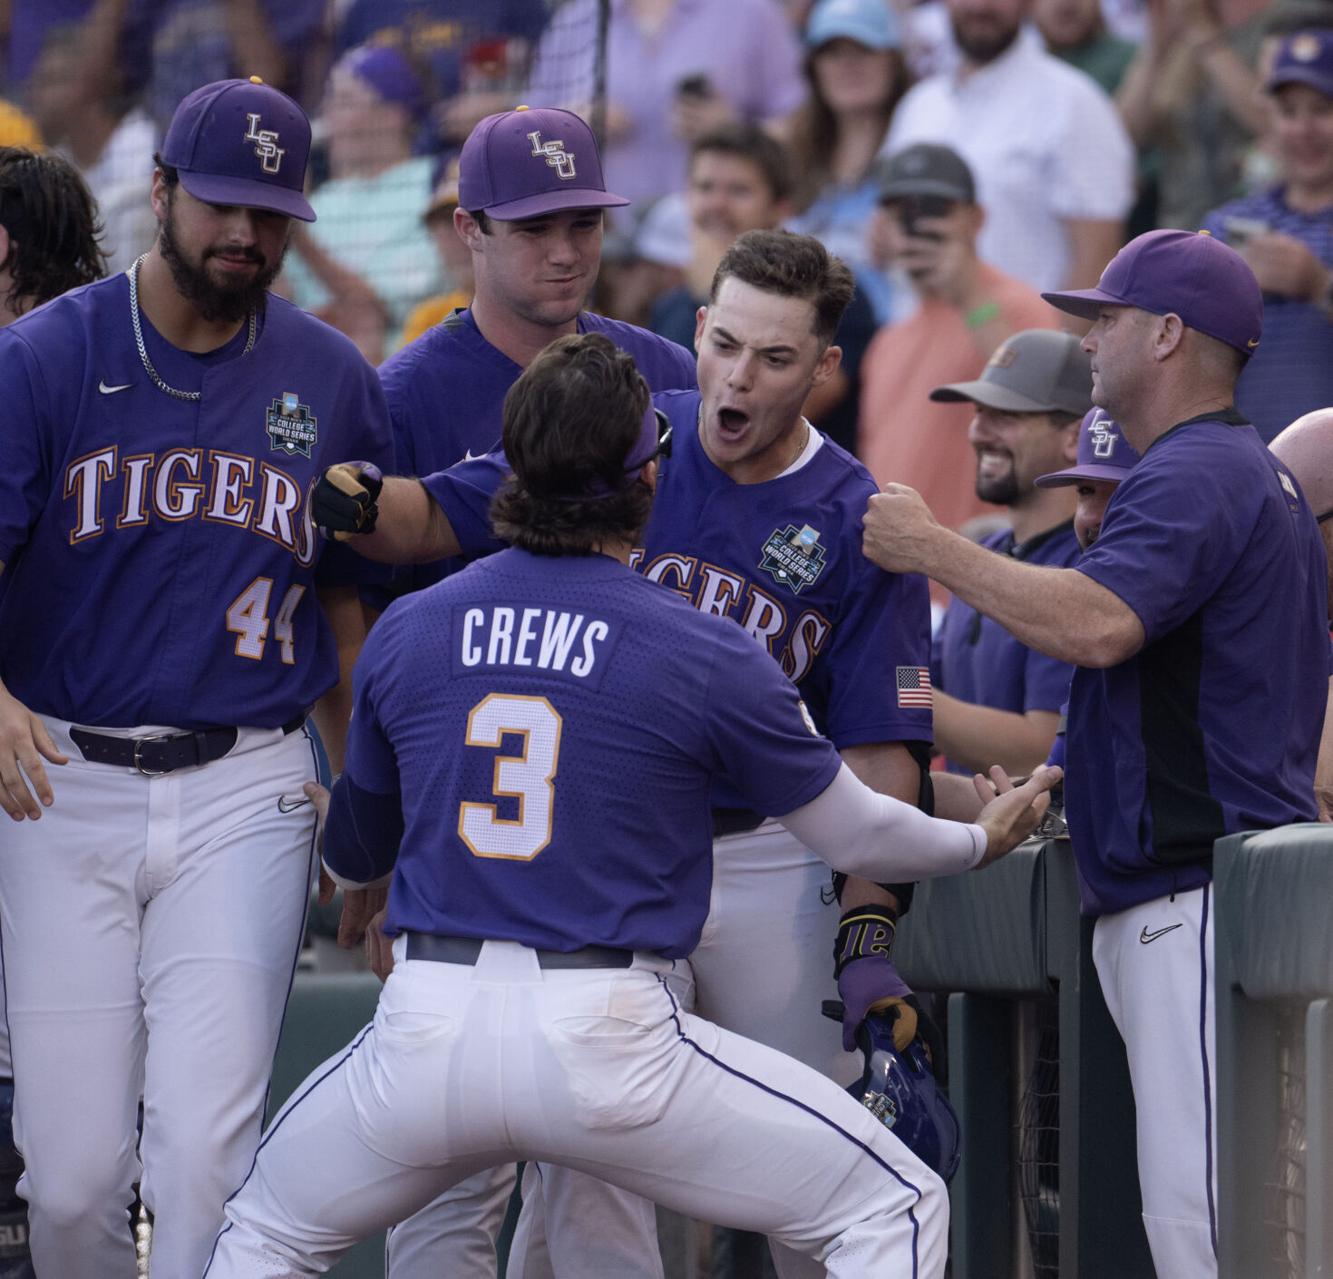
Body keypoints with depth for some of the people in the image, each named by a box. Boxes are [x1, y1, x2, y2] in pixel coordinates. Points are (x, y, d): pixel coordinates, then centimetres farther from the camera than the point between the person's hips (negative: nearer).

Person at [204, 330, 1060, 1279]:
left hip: (425, 1029, 3)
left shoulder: (404, 632, 7)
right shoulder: (707, 655, -3)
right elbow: (856, 836, 8)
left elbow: (353, 855, 22)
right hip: (607, 1044, -3)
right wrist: (982, 840, 30)